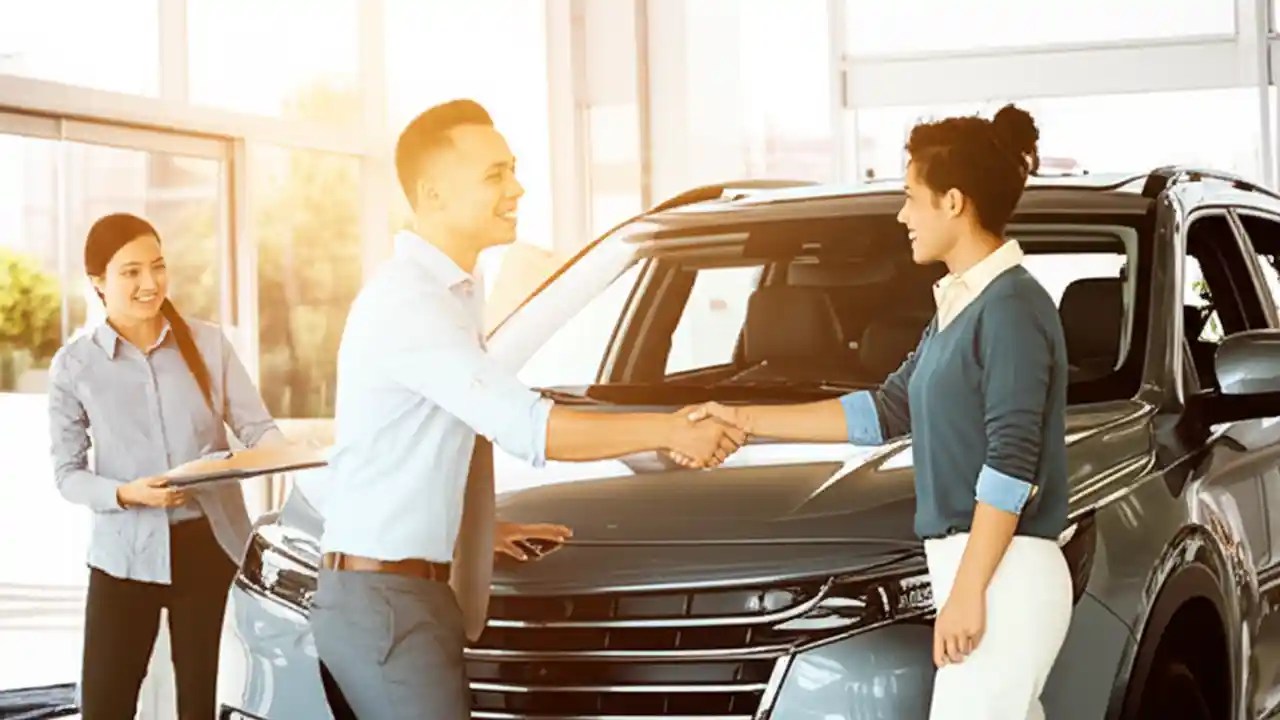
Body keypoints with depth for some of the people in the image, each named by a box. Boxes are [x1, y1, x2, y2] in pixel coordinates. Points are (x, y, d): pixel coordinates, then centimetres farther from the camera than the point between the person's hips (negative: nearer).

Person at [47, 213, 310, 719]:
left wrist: (288, 453, -24)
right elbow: (67, 473, -1)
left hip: (210, 542, 2)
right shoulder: (75, 365, -4)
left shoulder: (208, 343, 0)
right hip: (126, 553, -2)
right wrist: (125, 493, -20)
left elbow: (256, 425, -1)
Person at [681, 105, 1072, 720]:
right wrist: (745, 420, 18)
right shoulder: (960, 308, 17)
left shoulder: (1013, 308, -13)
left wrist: (967, 591, -20)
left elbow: (1011, 465, -18)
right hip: (978, 569, 9)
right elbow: (886, 410, 21)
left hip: (1004, 575, -9)